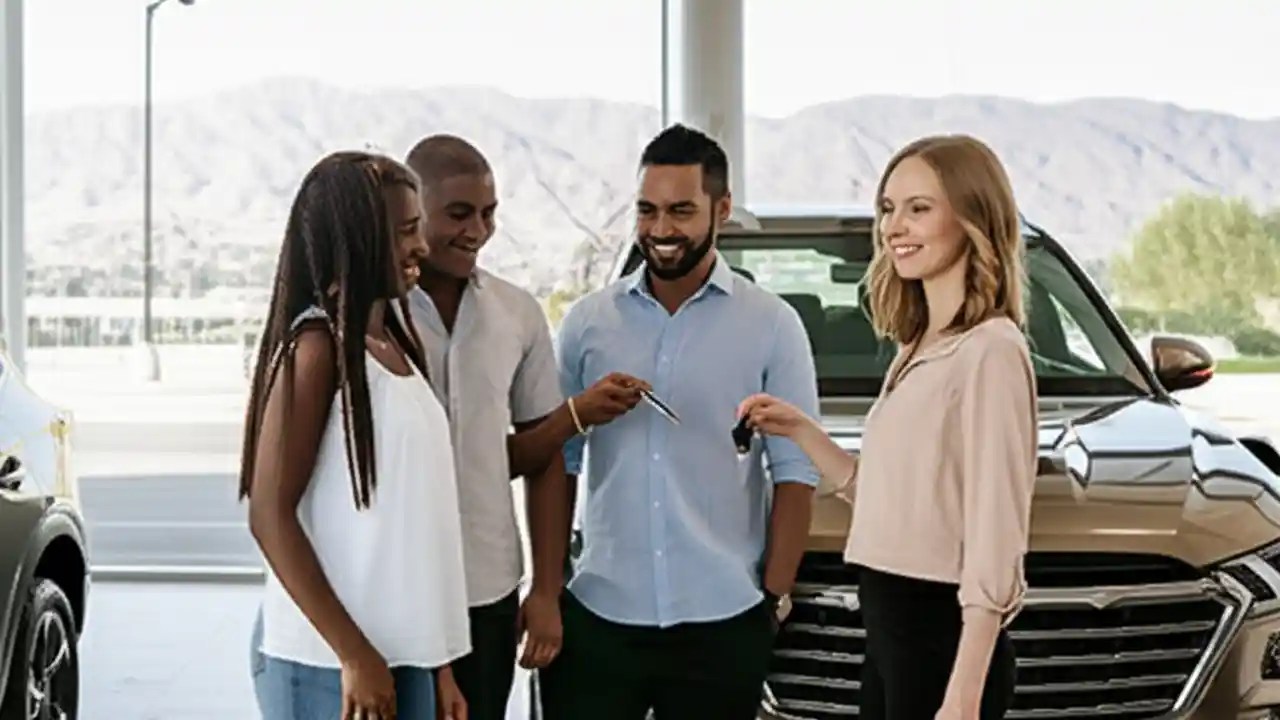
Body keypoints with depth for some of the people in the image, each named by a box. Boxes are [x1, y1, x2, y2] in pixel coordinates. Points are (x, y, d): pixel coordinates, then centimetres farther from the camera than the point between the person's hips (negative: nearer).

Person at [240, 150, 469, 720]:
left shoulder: (397, 345, 12)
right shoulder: (317, 347, -12)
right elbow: (270, 516, -16)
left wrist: (438, 664, 14)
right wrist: (353, 653, -18)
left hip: (401, 653, 8)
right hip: (325, 660, -8)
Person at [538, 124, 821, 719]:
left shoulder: (771, 326, -1)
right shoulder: (587, 322, 4)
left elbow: (796, 472, -1)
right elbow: (556, 462, 8)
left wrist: (773, 596, -5)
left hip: (723, 622, -1)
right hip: (598, 613, 1)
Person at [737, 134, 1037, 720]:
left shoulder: (989, 349, -14)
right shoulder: (917, 349, 14)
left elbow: (994, 544, -18)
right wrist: (801, 432, 8)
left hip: (942, 636, -9)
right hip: (889, 631, 9)